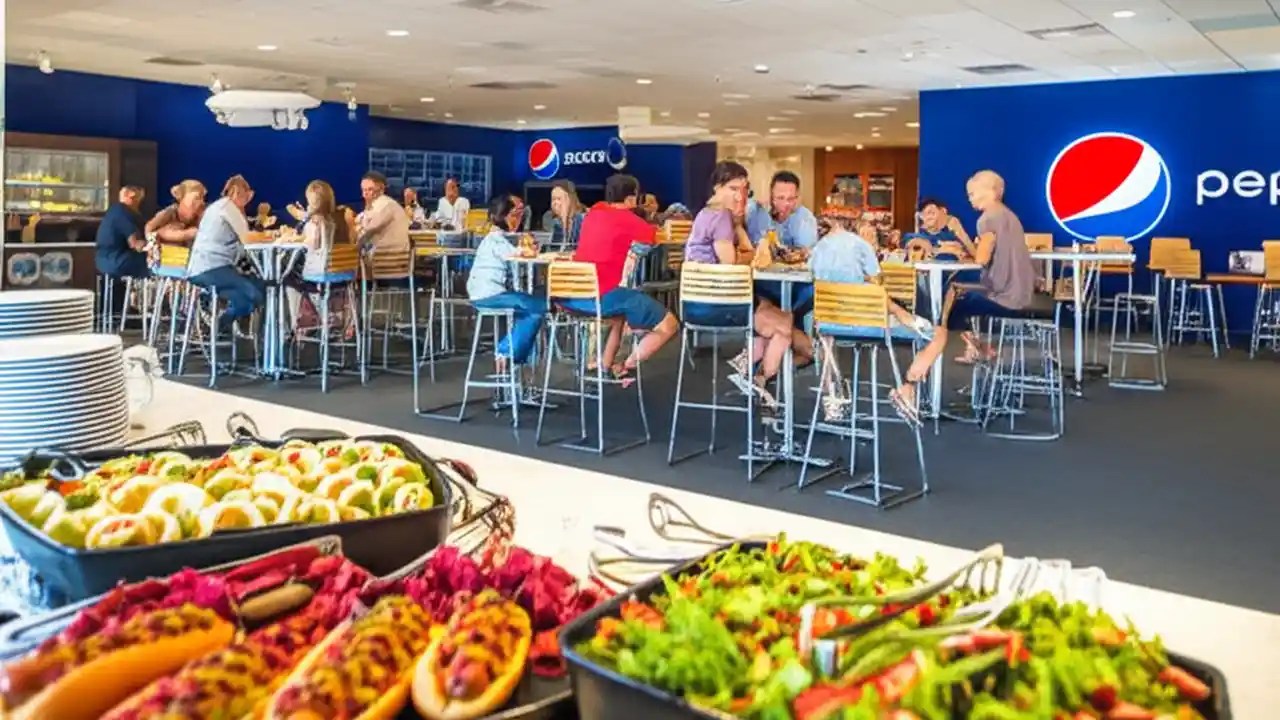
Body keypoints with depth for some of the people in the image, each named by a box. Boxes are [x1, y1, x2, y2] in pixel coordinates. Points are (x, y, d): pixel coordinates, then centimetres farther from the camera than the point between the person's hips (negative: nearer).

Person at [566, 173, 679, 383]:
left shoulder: (594, 213, 15)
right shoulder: (626, 219, -4)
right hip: (603, 296, -8)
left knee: (620, 313, 40)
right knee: (669, 325, 0)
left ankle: (605, 365, 30)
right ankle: (626, 367, 1)